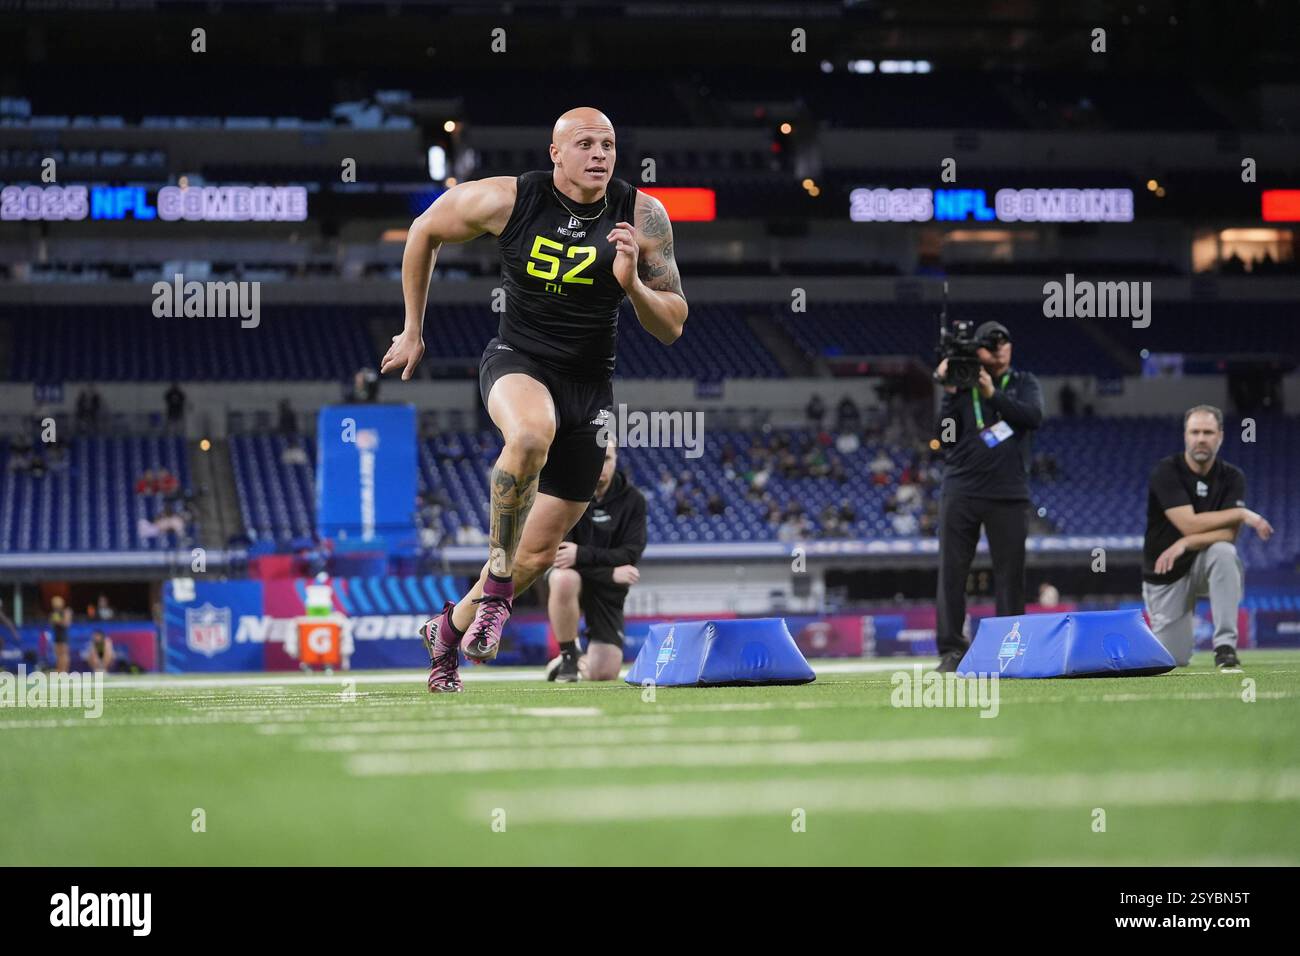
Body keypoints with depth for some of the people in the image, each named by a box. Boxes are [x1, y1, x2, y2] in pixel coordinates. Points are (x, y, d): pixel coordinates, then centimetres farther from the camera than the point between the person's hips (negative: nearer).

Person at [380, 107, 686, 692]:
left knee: (540, 551, 7)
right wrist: (412, 330, 10)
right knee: (531, 435, -40)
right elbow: (425, 231, 7)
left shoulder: (643, 216, -9)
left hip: (590, 385, 3)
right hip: (516, 361, -2)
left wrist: (633, 285, -26)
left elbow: (671, 327, -5)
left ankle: (450, 629, 33)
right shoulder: (509, 199, -12)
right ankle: (496, 585, -23)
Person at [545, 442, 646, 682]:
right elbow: (557, 552, -19)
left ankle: (582, 662, 31)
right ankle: (568, 657, -19)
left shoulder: (632, 499, -9)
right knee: (564, 579, -40)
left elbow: (630, 556, -17)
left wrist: (582, 554, -34)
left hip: (607, 589, 2)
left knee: (604, 674, -8)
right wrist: (611, 572, -30)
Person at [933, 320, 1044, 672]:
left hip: (1009, 496, 0)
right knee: (952, 571, -3)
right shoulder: (962, 386, 9)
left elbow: (1034, 417, -10)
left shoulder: (1024, 383, 10)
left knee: (1010, 572, 0)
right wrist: (950, 394, -9)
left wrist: (993, 394, -15)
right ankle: (951, 649, 0)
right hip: (961, 491, 0)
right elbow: (946, 437, 0)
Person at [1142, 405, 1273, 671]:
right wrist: (1242, 513, -22)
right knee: (1176, 660, -8)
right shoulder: (1167, 472, -15)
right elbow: (1189, 524, -25)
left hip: (1204, 566, 1)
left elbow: (1229, 534, -18)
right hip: (1166, 576, -1)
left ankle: (1226, 647, -31)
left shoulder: (1232, 477, -6)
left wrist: (1185, 544, -32)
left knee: (1223, 552, -35)